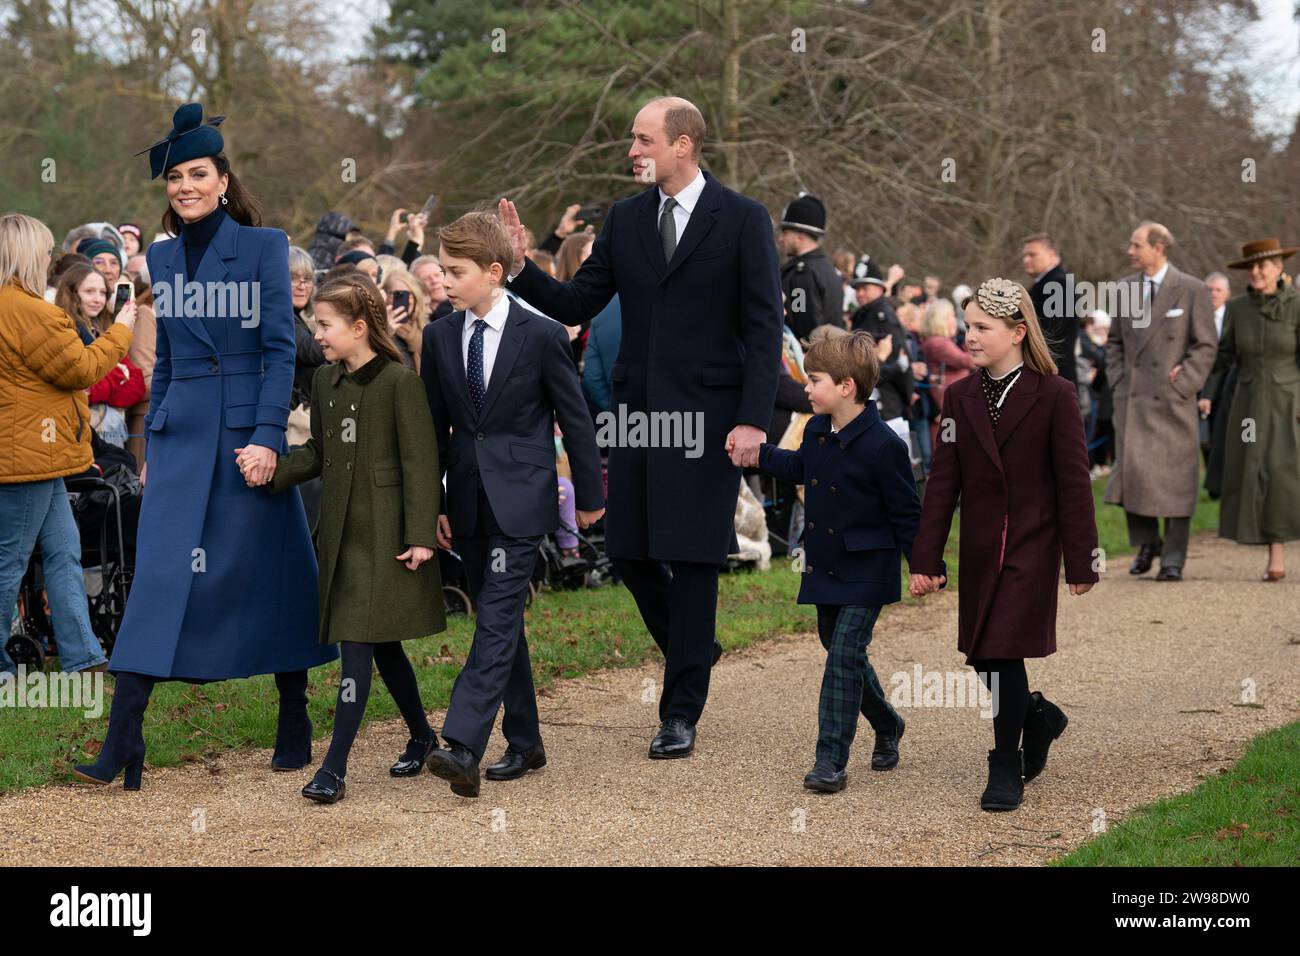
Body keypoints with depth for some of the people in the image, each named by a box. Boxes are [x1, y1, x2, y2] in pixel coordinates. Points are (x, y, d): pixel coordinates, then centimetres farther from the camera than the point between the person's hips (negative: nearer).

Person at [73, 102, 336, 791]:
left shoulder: (263, 245, -3)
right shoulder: (162, 258, 11)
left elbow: (280, 347, -7)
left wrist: (267, 436, -16)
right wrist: (151, 446, 15)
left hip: (248, 429, -3)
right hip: (181, 434, 4)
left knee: (273, 575, 4)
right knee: (158, 575, -4)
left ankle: (295, 720, 20)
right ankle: (122, 744, -8)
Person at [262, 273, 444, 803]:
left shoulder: (399, 381, -11)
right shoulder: (325, 382, 10)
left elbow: (420, 462, -12)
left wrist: (420, 536, -16)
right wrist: (272, 467, -1)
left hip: (385, 532, -7)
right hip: (341, 528, 7)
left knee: (359, 643, -11)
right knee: (382, 644, 15)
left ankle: (334, 768, -12)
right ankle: (422, 737, 33)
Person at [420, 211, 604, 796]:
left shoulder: (541, 335, -7)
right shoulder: (439, 338, 6)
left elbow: (575, 419, 0)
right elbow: (434, 429, 11)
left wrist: (589, 496, 5)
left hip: (520, 500, -5)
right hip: (467, 501, 5)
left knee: (497, 620, -13)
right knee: (499, 622, 11)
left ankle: (462, 747, -22)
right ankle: (525, 744, 20)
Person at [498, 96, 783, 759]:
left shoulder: (742, 220, -4)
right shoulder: (624, 219, 9)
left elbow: (764, 327, -6)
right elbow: (576, 305, 9)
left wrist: (752, 420, -14)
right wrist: (521, 268, -8)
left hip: (707, 415, -5)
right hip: (637, 409, 5)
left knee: (692, 560, -1)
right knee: (628, 553, 6)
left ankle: (680, 714, 8)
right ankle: (695, 651, 33)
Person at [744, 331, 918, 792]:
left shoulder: (883, 445, -20)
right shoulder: (816, 430, 3)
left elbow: (906, 514, -14)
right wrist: (758, 455, 23)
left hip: (867, 572, -8)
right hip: (825, 565, 8)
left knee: (844, 655, -11)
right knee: (841, 652, 17)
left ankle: (831, 761, -8)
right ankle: (887, 727, 39)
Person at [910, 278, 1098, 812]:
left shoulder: (1054, 396, -7)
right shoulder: (961, 397, 5)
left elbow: (1074, 484, -6)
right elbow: (943, 482, 3)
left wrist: (1081, 563, -7)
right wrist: (925, 559, -1)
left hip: (1031, 548, -5)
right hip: (980, 549, 5)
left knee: (1004, 653, -9)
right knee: (982, 656, 9)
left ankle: (1006, 769, 3)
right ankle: (1038, 716, 36)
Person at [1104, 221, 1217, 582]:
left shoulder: (1192, 290, -3)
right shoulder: (1125, 288, 10)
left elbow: (1206, 345, -3)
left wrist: (1181, 387, -11)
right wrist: (1118, 382, 6)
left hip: (1172, 401, -3)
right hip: (1132, 399, 3)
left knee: (1175, 479, 0)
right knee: (1131, 470, -6)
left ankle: (1173, 559, 7)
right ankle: (1146, 542, 14)